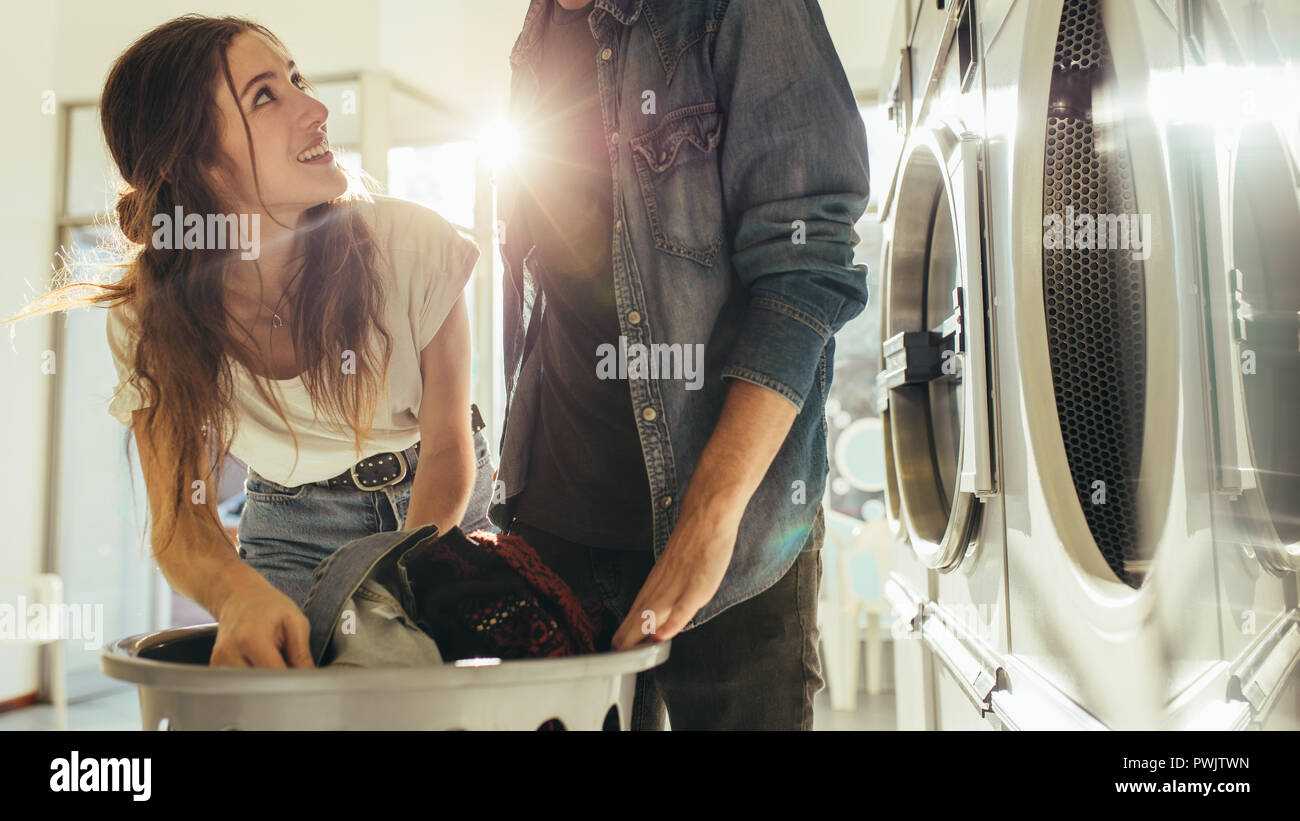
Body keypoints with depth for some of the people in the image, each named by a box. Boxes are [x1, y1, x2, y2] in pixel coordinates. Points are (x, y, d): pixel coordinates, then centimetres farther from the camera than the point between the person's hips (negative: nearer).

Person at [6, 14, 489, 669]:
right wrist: (242, 593, -43)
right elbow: (180, 522, -18)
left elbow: (447, 446, -15)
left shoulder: (411, 245, -23)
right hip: (292, 528, 0)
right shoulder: (152, 317, -18)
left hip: (445, 509, 0)